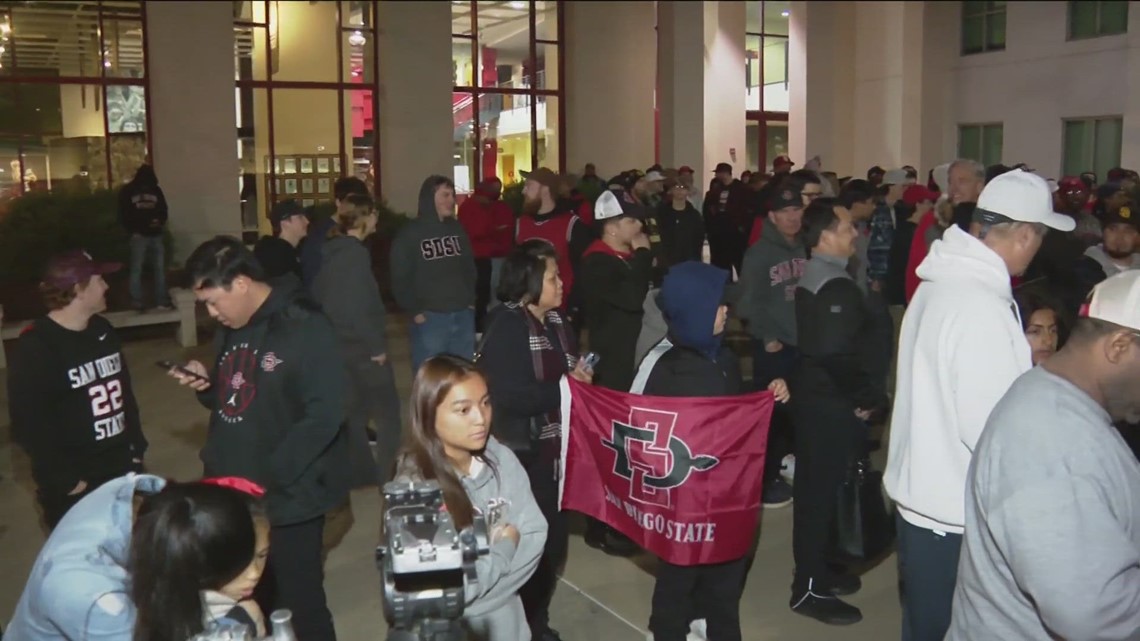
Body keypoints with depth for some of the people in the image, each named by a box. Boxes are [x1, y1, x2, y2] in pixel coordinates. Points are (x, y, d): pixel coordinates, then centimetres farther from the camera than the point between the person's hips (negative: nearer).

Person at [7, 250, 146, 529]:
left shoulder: (103, 330, 8)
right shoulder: (35, 347, -15)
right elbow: (29, 424, -16)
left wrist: (137, 445, 12)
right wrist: (65, 480, -15)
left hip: (122, 469, 6)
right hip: (74, 486, -6)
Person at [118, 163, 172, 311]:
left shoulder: (156, 190, 9)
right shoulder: (127, 191, 0)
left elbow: (164, 210, 15)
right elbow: (123, 214, 0)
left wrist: (160, 221, -5)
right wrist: (133, 231, -10)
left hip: (156, 235, 3)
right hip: (139, 236, -3)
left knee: (160, 268, 4)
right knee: (137, 269, -2)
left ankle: (162, 300, 9)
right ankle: (137, 302, 1)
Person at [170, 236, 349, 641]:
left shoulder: (305, 329, -16)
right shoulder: (230, 329, 9)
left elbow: (323, 416, -21)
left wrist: (268, 478, -22)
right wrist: (207, 385, -2)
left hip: (287, 498, -7)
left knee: (298, 603, 4)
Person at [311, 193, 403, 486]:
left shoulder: (332, 251, 9)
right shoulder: (355, 253, -18)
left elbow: (319, 295, 16)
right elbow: (358, 306, -24)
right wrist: (377, 346, -17)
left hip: (340, 343, 9)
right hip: (361, 346, -9)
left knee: (354, 409, 15)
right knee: (388, 411, 2)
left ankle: (361, 473, 23)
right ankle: (389, 473, 7)